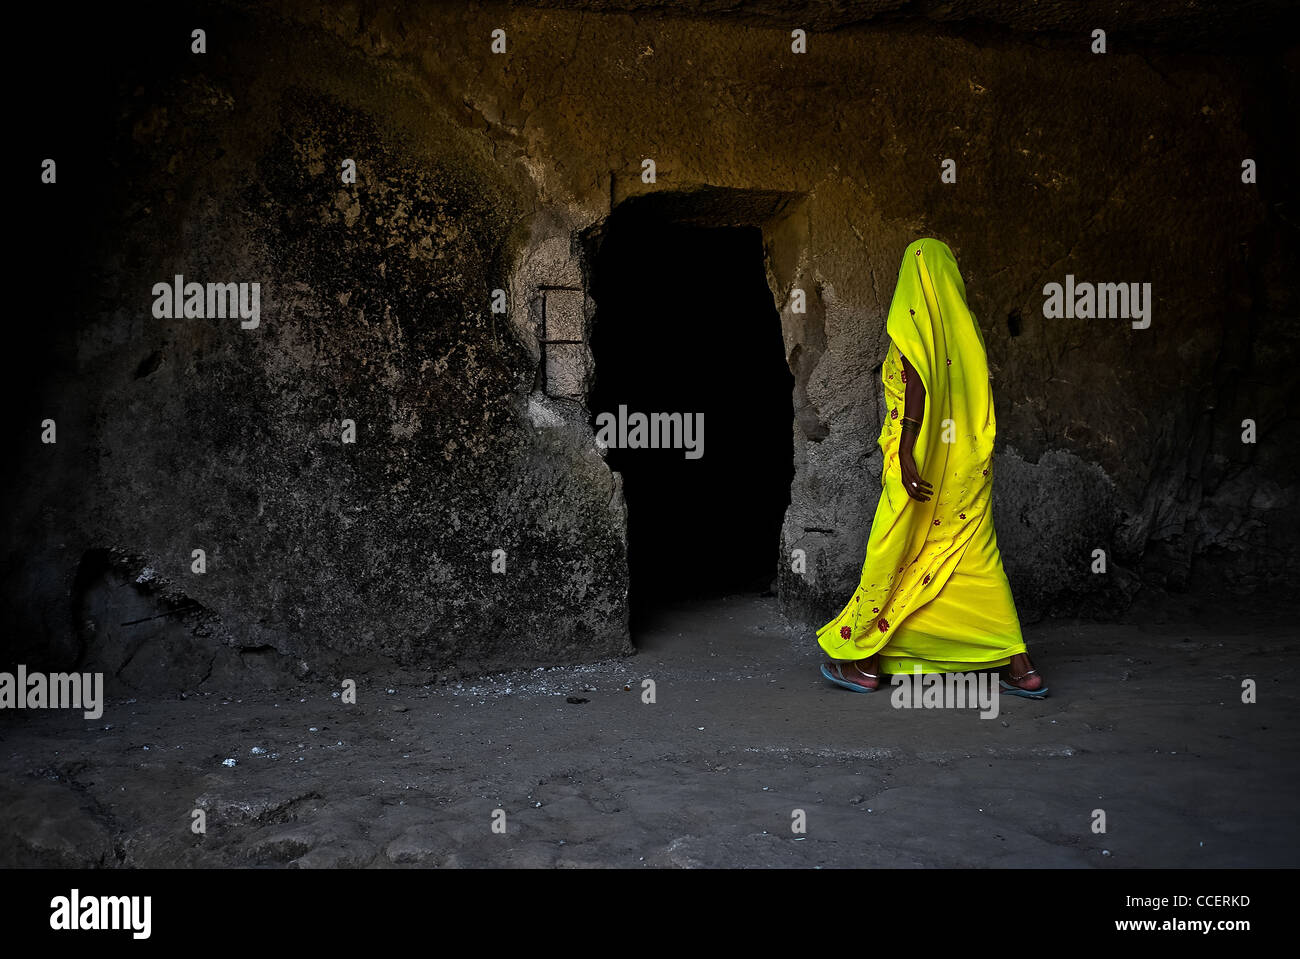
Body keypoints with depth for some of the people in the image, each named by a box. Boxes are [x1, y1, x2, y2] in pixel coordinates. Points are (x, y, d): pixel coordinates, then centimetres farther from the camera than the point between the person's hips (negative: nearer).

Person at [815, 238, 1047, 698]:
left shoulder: (912, 323, -9)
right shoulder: (966, 325, 11)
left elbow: (917, 388, -19)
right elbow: (981, 395, 14)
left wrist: (905, 457, -21)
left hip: (923, 464, -6)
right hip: (970, 464, 6)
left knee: (891, 556, 4)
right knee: (977, 561, 8)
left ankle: (864, 660, 14)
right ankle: (1021, 667, 6)